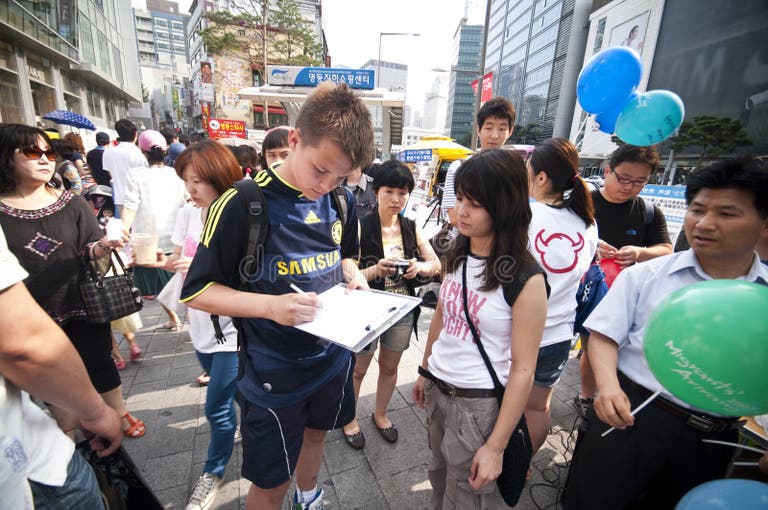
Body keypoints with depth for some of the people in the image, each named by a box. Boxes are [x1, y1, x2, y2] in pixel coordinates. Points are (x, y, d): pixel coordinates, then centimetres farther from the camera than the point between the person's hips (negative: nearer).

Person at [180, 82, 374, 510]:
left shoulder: (341, 202, -4)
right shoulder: (243, 204, -20)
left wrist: (352, 273, -10)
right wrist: (271, 305, -30)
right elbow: (197, 291, -14)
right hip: (274, 375, -5)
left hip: (333, 358, 6)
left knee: (315, 434, 31)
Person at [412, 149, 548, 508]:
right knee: (440, 480, 25)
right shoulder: (458, 256, -1)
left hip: (478, 402, -5)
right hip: (437, 390, 6)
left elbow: (522, 371, -17)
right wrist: (425, 373, 16)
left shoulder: (525, 279, -20)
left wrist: (496, 447, -13)